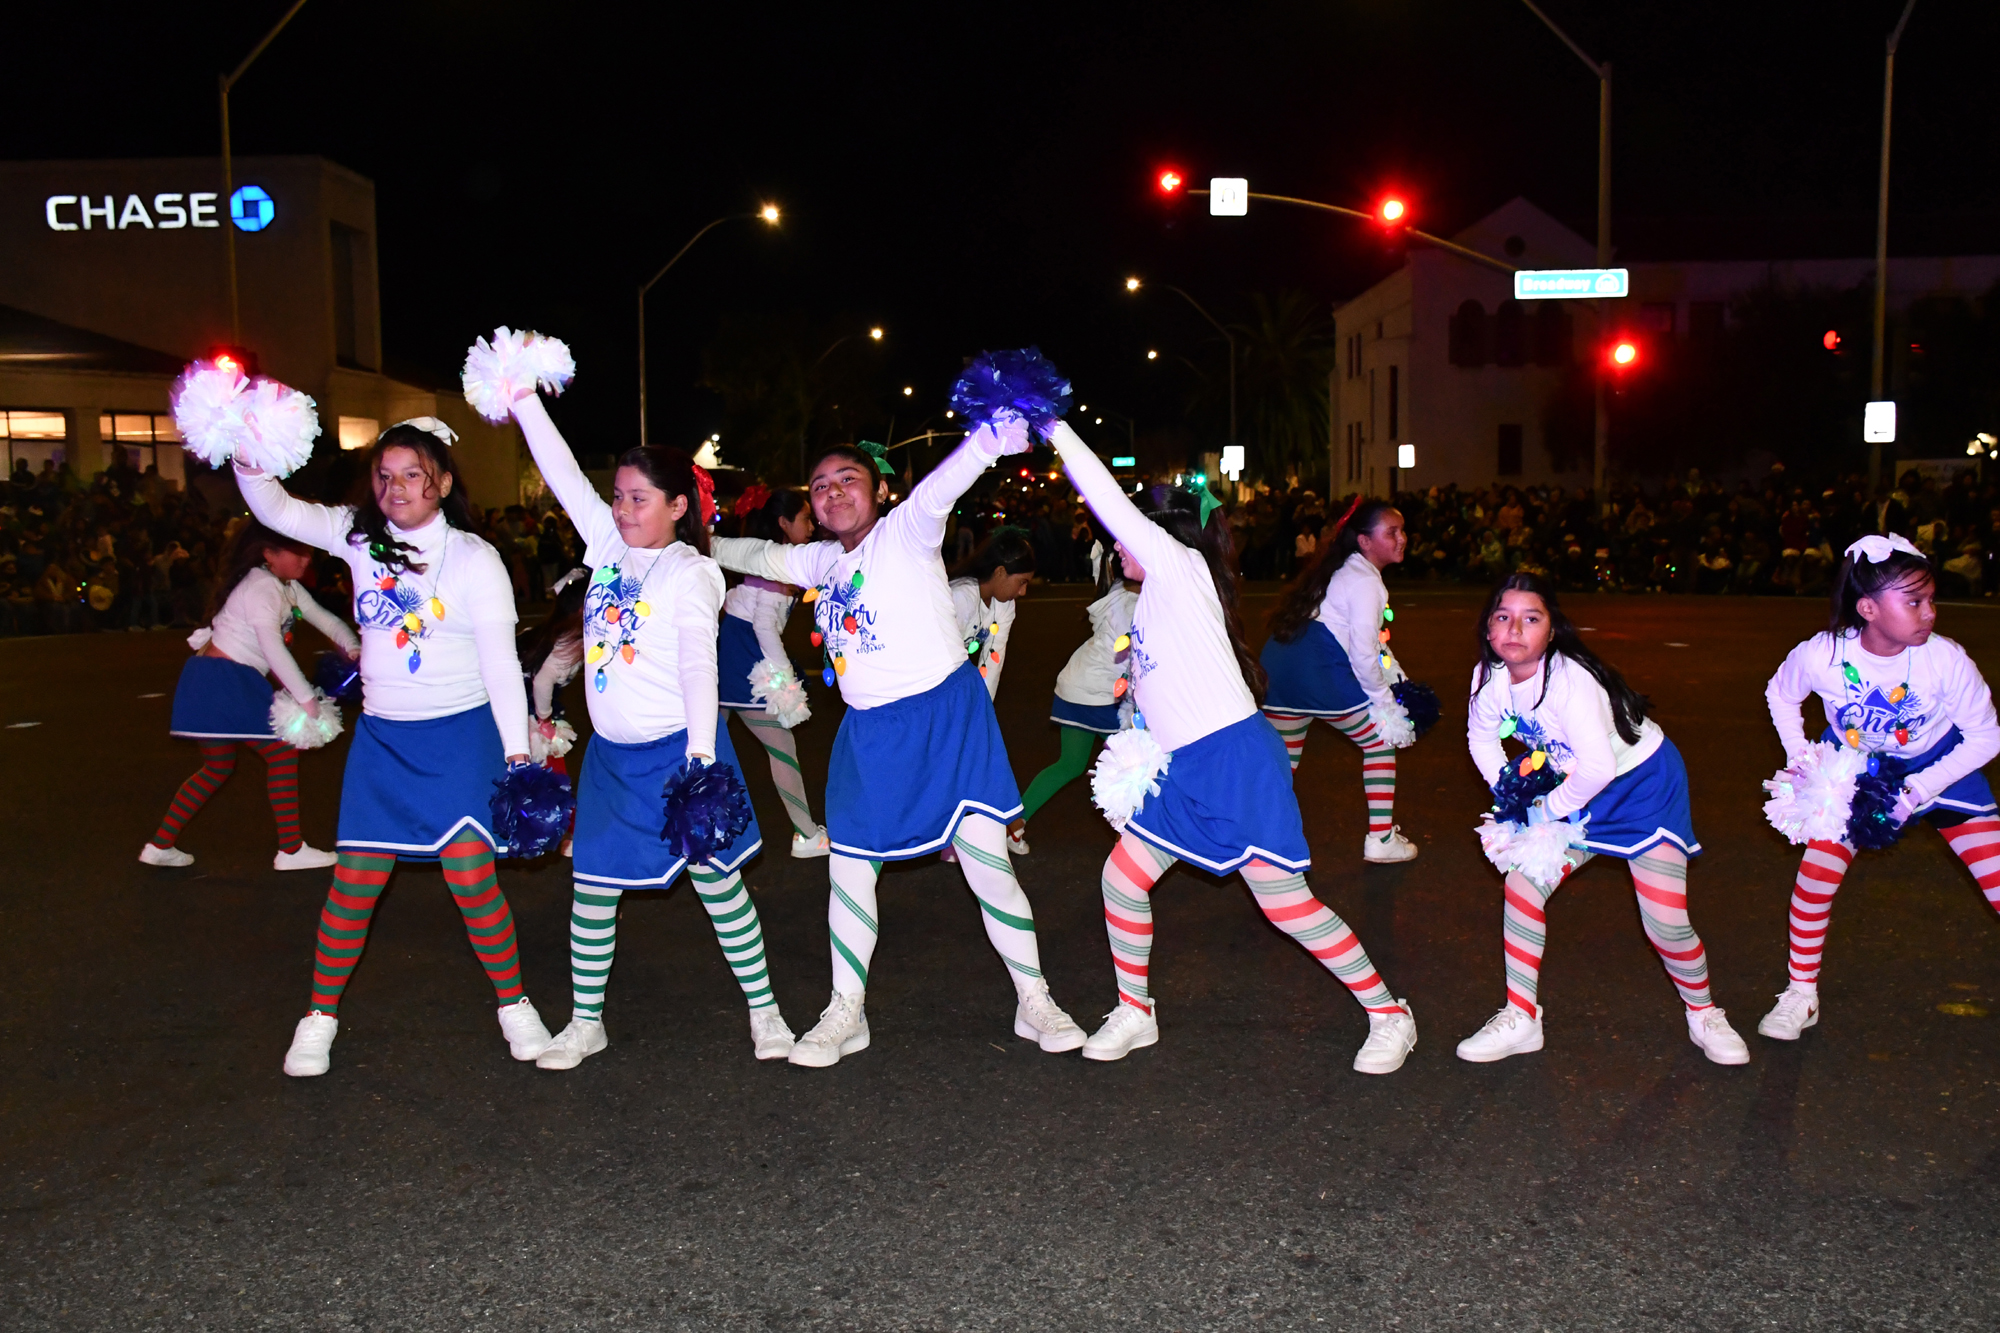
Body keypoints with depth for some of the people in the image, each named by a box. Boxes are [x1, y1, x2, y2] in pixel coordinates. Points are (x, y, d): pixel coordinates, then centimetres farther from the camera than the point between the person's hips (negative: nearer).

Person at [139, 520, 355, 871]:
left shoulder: (289, 588, 12)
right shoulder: (261, 588, -17)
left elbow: (324, 618, 13)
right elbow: (273, 647, -27)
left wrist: (353, 647, -8)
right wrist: (306, 698, -28)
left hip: (237, 682, 10)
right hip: (222, 680, -10)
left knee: (218, 766, 18)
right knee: (282, 752, -4)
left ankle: (160, 845, 24)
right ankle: (290, 850, 2)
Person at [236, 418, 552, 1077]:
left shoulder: (475, 558, -7)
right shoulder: (358, 535, 3)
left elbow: (502, 664, -7)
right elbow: (276, 510, -3)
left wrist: (516, 750, -9)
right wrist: (250, 459, -23)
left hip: (461, 732, -3)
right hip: (381, 734, 4)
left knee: (471, 875, -8)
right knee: (355, 878, 5)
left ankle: (514, 1005, 11)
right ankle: (320, 1016, 21)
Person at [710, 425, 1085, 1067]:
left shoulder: (905, 533, -10)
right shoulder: (820, 561, 10)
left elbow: (938, 490, -31)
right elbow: (760, 556, 29)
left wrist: (988, 441, -50)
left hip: (947, 718, -6)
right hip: (870, 733, 6)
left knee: (988, 863, -4)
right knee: (848, 868, 9)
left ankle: (1034, 1002, 14)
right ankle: (846, 1014, 26)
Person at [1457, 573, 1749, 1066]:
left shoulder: (1569, 678, -32)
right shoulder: (1490, 676, -11)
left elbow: (1597, 767, -37)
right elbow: (1481, 738, 8)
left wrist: (1546, 811, -21)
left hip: (1644, 782, -6)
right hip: (1579, 793, 6)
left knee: (1665, 922, -10)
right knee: (1521, 882, -4)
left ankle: (1704, 1016, 21)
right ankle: (1520, 1020, 11)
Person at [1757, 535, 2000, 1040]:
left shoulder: (1946, 661, -30)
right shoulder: (1820, 657, -28)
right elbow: (1780, 694, -3)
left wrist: (1919, 790, -22)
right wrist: (1801, 761, -8)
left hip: (1941, 766, 0)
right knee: (1815, 874, -7)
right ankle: (1801, 994, 13)